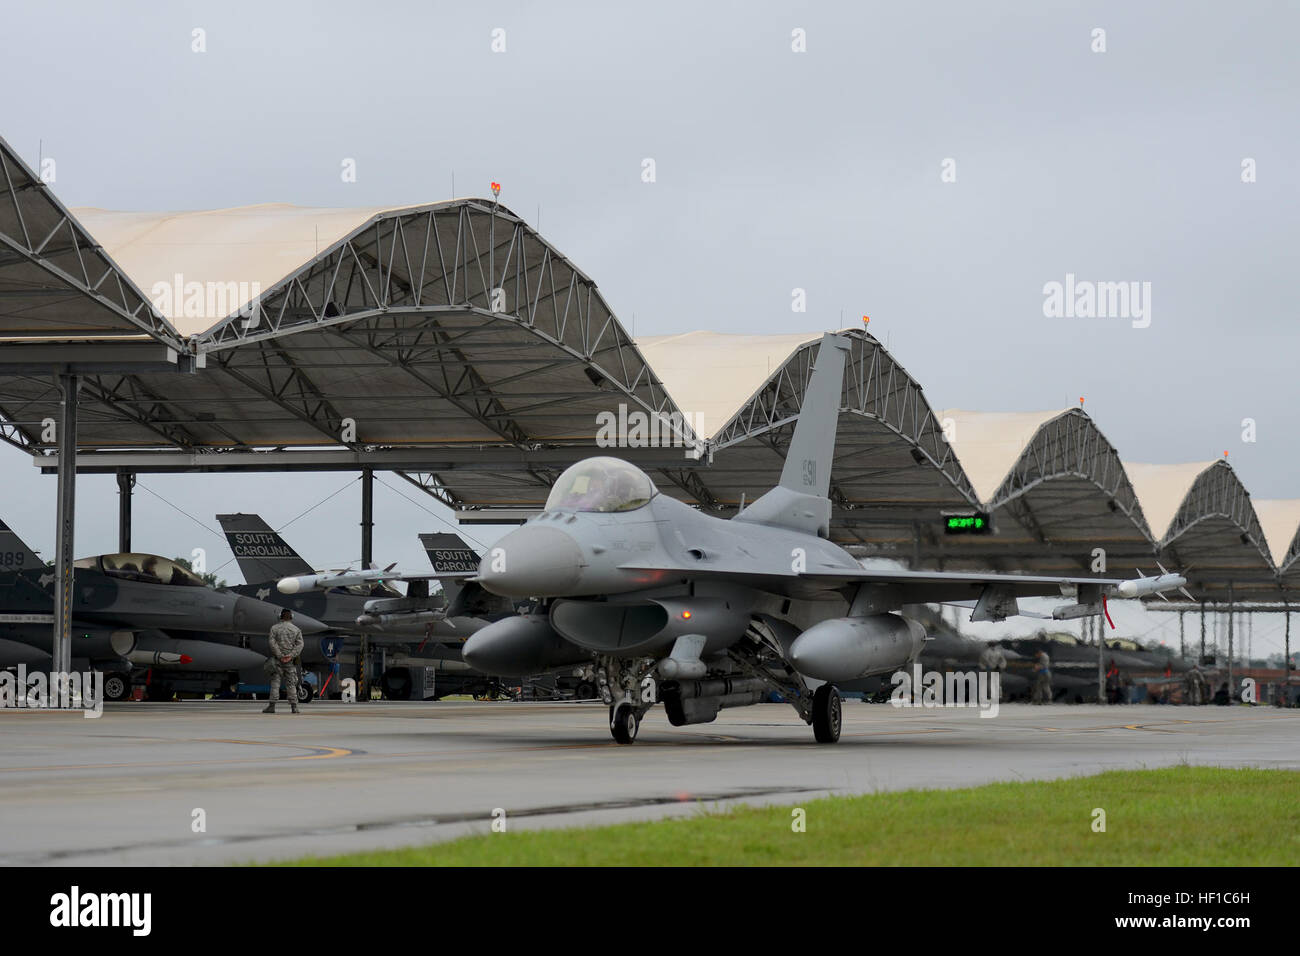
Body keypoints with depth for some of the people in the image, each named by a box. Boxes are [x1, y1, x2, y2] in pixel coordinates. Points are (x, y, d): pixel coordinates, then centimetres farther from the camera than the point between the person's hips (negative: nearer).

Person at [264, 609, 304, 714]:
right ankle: (294, 706, 3)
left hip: (277, 659, -1)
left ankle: (272, 705, -8)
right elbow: (299, 644, -4)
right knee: (291, 684, 6)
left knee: (275, 682, -1)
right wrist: (291, 655, -12)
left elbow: (273, 643, -9)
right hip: (290, 661, 1)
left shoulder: (275, 628, 1)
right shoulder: (296, 629, 5)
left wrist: (280, 656, -11)